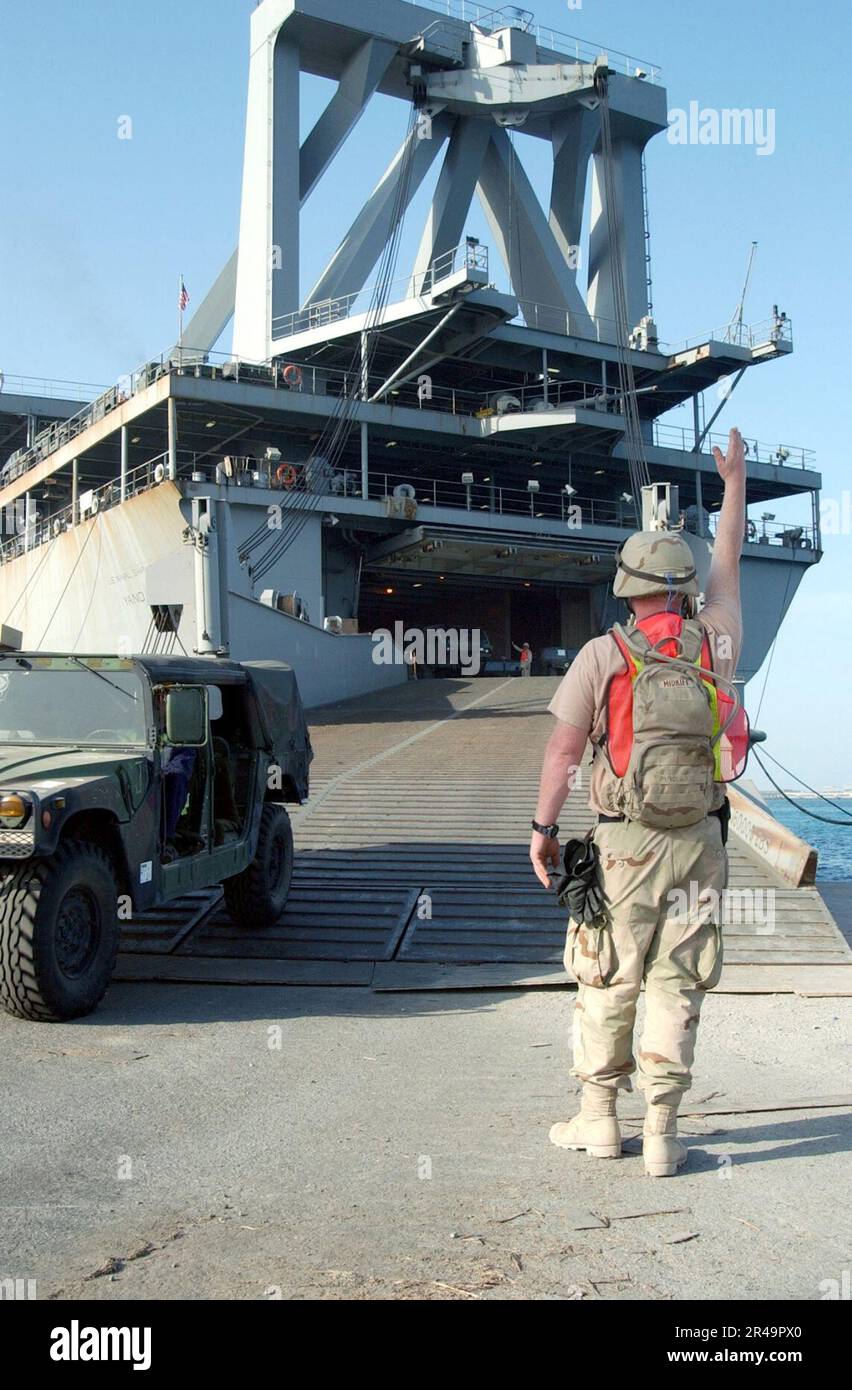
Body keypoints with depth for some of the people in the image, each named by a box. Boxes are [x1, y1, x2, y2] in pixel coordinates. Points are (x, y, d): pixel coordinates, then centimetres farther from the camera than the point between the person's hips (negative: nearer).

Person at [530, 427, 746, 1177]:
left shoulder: (602, 655, -6)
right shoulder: (715, 645, 2)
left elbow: (563, 749, -7)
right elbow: (727, 566, 19)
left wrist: (544, 828, 3)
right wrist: (735, 483, 32)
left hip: (624, 846, -2)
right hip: (698, 842, 2)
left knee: (606, 982, 10)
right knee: (677, 987, 6)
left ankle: (599, 1120, 18)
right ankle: (662, 1133, 9)